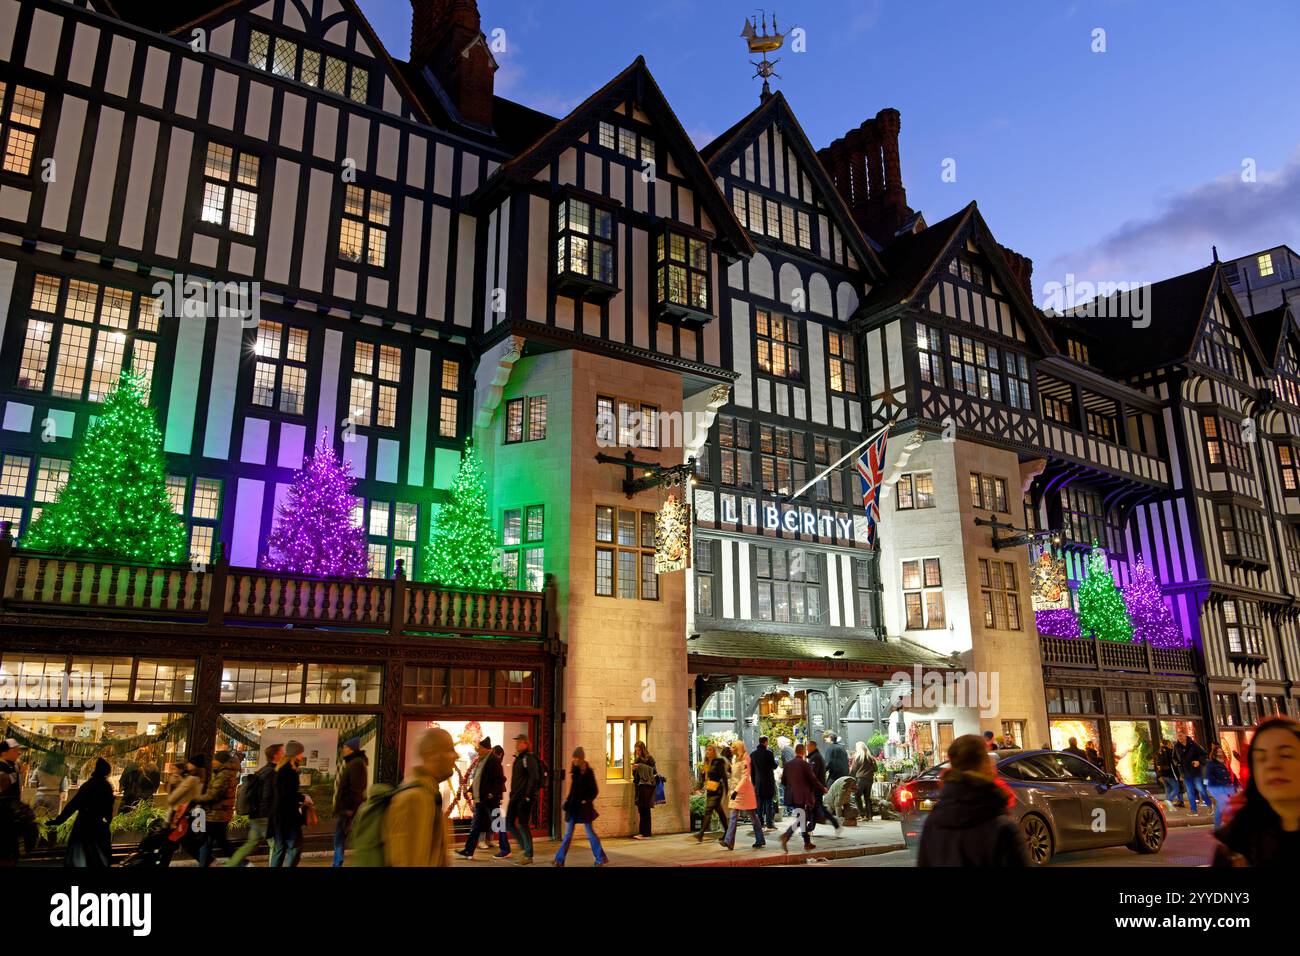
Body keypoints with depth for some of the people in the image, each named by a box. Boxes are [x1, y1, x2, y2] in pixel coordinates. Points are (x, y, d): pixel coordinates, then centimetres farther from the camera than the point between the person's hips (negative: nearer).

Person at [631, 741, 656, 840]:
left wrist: (640, 766, -18)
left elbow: (653, 771, -13)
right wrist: (634, 769, -4)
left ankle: (646, 833, -6)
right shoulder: (637, 759, 15)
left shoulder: (649, 758, -5)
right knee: (640, 810, 5)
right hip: (639, 786, 6)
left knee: (645, 810, -8)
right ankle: (642, 832, 9)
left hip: (647, 786, -6)